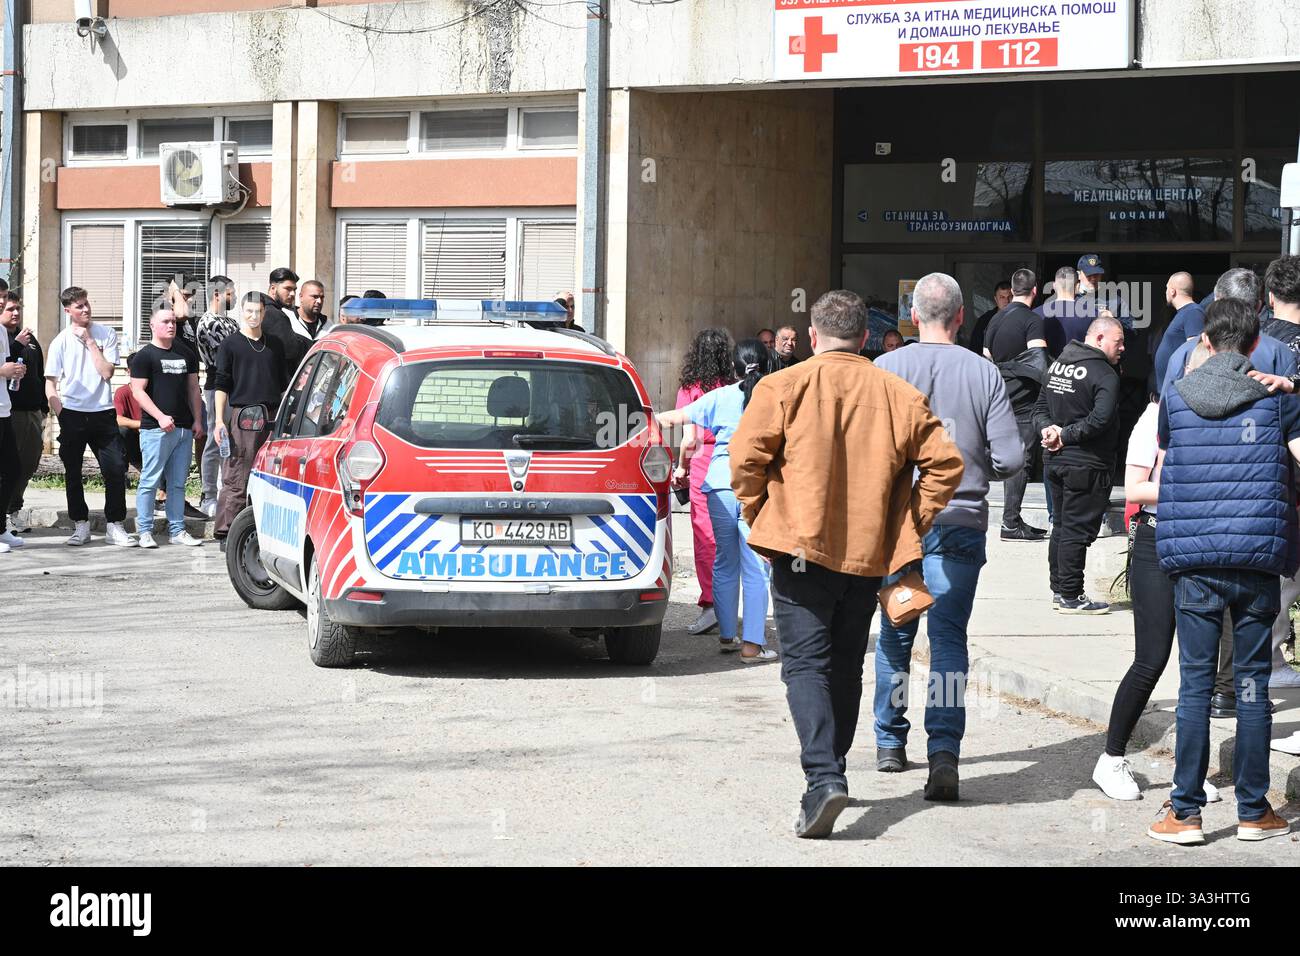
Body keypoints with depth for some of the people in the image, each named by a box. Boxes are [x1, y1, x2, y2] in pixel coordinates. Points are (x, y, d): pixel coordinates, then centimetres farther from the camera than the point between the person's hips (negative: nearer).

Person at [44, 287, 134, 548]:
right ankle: (81, 524, 17)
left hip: (102, 413, 0)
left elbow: (106, 372, -8)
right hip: (72, 414, 0)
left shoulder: (106, 334, 3)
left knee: (116, 468, -6)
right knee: (73, 473, 6)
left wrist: (89, 341, -7)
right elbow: (50, 385, 2)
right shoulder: (61, 341, 2)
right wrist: (61, 416, -9)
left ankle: (114, 526, 3)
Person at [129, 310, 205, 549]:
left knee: (178, 483, 8)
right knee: (150, 482, -6)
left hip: (184, 429, 6)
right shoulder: (144, 356, -2)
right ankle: (145, 531, -2)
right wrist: (160, 417, -17)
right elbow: (138, 391, -8)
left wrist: (197, 420, 10)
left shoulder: (186, 354, 18)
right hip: (155, 429, -6)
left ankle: (177, 530, 12)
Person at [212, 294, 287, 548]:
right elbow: (222, 384, 0)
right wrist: (219, 420, -8)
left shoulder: (275, 345, 17)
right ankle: (226, 534, -5)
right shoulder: (230, 344, 4)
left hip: (272, 418, 5)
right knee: (237, 479, -7)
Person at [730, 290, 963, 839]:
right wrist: (908, 525, 10)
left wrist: (759, 516, 3)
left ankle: (823, 777, -22)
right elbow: (945, 463, 3)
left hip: (799, 548, -4)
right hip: (868, 553, 4)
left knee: (805, 664, -5)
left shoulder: (784, 387, -4)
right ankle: (832, 770, 27)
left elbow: (746, 457, -11)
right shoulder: (899, 395, 6)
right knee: (845, 667, 17)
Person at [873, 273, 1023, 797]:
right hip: (960, 522, -1)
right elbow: (1010, 459, -5)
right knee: (949, 638, -1)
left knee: (895, 635, 16)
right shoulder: (985, 374, -4)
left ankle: (890, 743, 28)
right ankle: (943, 752, -15)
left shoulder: (885, 368, -5)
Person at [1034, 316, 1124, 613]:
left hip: (1055, 461, 8)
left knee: (1061, 526, 16)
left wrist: (1048, 429, -5)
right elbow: (1101, 419, -26)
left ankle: (1059, 590, 23)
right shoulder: (1105, 374, -15)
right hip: (1087, 465, -8)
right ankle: (1070, 597, 2)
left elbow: (1041, 407, 12)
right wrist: (1065, 435, -18)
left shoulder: (1057, 365, 11)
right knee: (1077, 531, -2)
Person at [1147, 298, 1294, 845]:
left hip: (1193, 562, 0)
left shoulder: (1175, 400, 5)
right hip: (1258, 560, 0)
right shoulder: (1275, 398, 2)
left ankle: (1185, 813, 3)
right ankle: (1253, 811, 11)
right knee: (1252, 684, 6)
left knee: (1195, 683, 3)